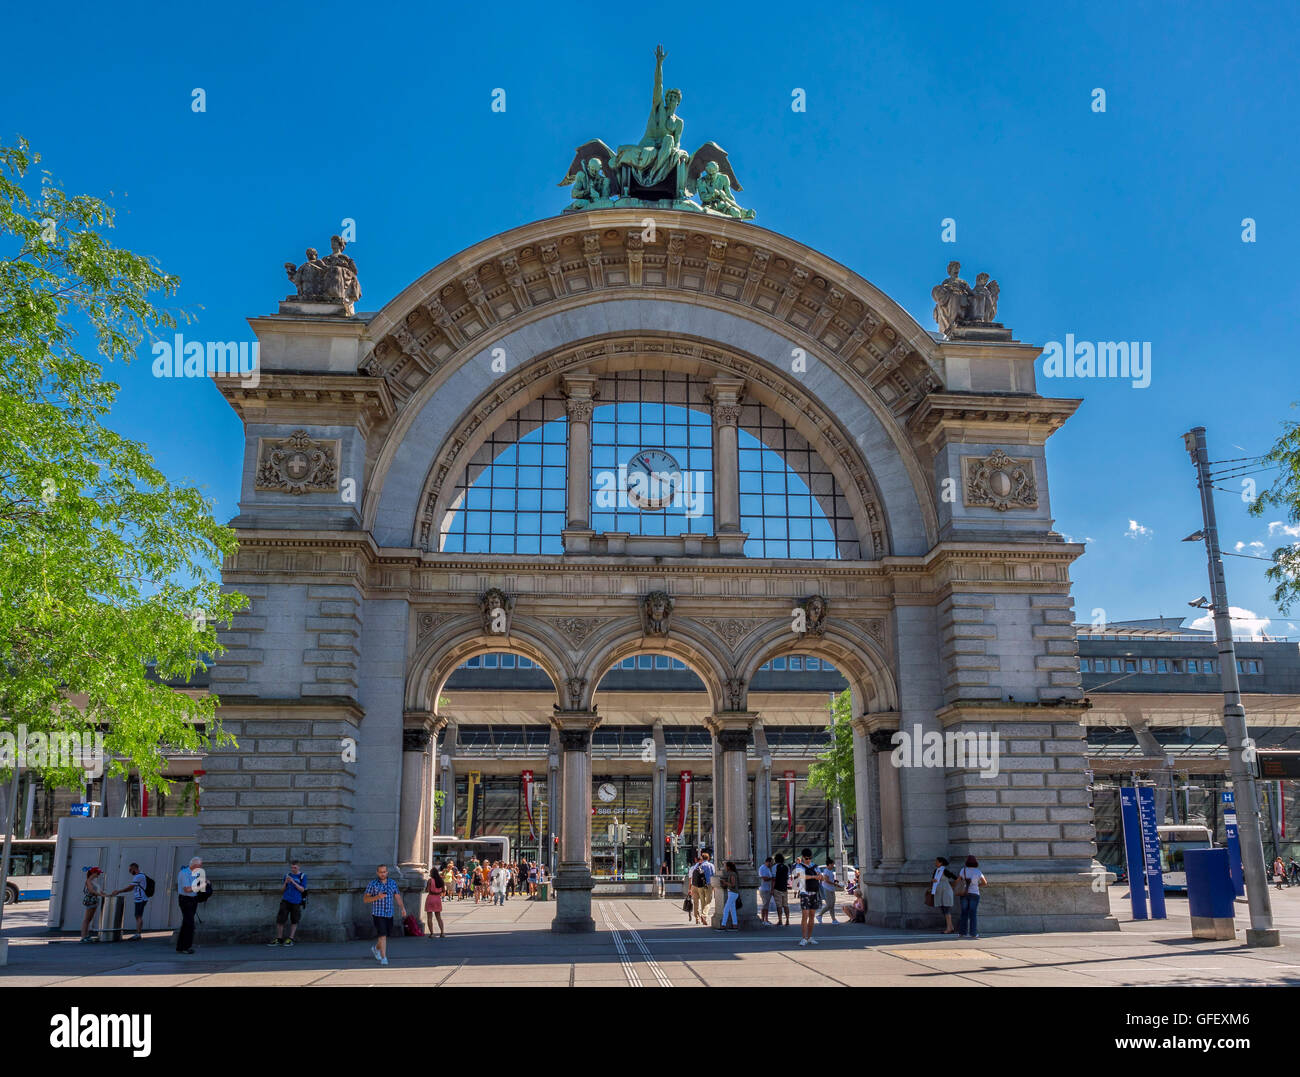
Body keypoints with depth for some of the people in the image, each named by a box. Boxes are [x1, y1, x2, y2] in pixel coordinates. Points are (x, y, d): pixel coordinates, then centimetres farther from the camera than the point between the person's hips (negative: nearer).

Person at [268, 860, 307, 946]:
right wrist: (286, 882, -11)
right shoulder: (287, 874, 9)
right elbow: (283, 889, 10)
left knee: (294, 921, 2)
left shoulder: (303, 876, 0)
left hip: (296, 901, -2)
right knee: (280, 920, -4)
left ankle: (290, 939, 9)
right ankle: (279, 939, 6)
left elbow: (302, 889, -7)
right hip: (286, 900, 2)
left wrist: (293, 882, -17)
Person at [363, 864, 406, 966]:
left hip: (389, 914, 4)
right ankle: (383, 958, -7)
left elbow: (397, 897, 5)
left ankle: (376, 948, 42)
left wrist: (402, 908, -10)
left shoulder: (392, 883, 7)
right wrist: (377, 897, -21)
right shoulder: (372, 884, -4)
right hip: (377, 914, -4)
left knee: (386, 935, 15)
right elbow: (365, 899, -4)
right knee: (382, 935, -12)